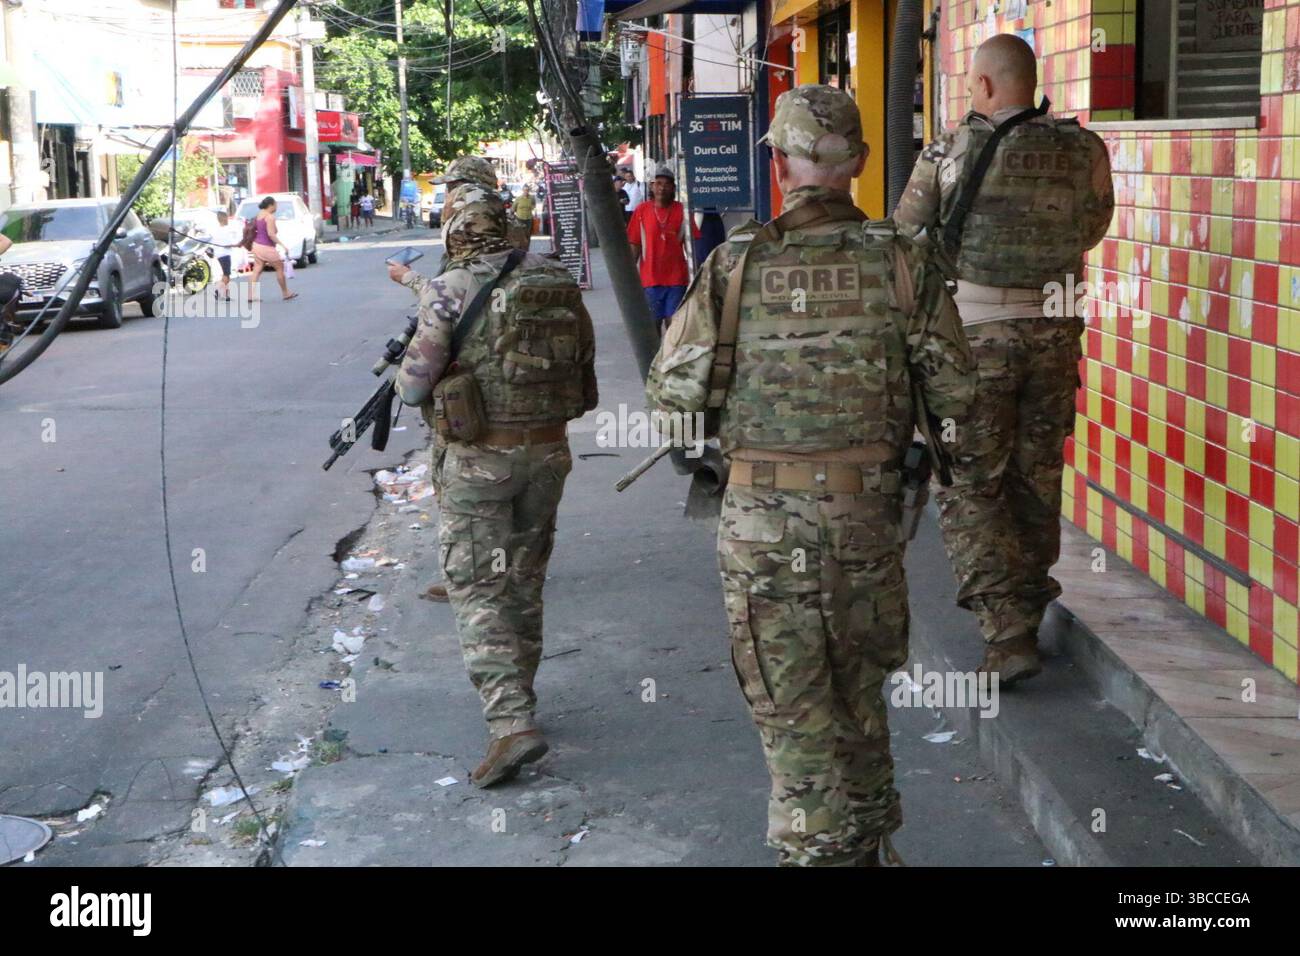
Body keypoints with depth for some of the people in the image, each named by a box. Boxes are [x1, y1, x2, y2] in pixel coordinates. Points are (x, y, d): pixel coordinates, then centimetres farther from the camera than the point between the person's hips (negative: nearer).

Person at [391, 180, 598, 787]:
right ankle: (512, 701, 33)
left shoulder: (451, 291, -13)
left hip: (476, 460, -5)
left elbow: (413, 386, -11)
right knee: (524, 580, 19)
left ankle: (513, 723, -12)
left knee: (477, 590, -1)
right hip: (548, 452, 6)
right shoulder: (558, 281, 3)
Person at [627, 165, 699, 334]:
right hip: (650, 279, 1)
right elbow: (634, 245, 5)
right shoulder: (642, 211, 1)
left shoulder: (682, 211, -1)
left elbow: (690, 244, 1)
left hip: (676, 278, -1)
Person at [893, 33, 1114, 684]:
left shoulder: (951, 151, -7)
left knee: (969, 484, 3)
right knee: (1036, 477, 17)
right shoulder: (1082, 151, 0)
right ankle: (1025, 613, 30)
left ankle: (1008, 633, -7)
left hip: (974, 334, -3)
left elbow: (906, 237, 3)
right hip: (1055, 331, 4)